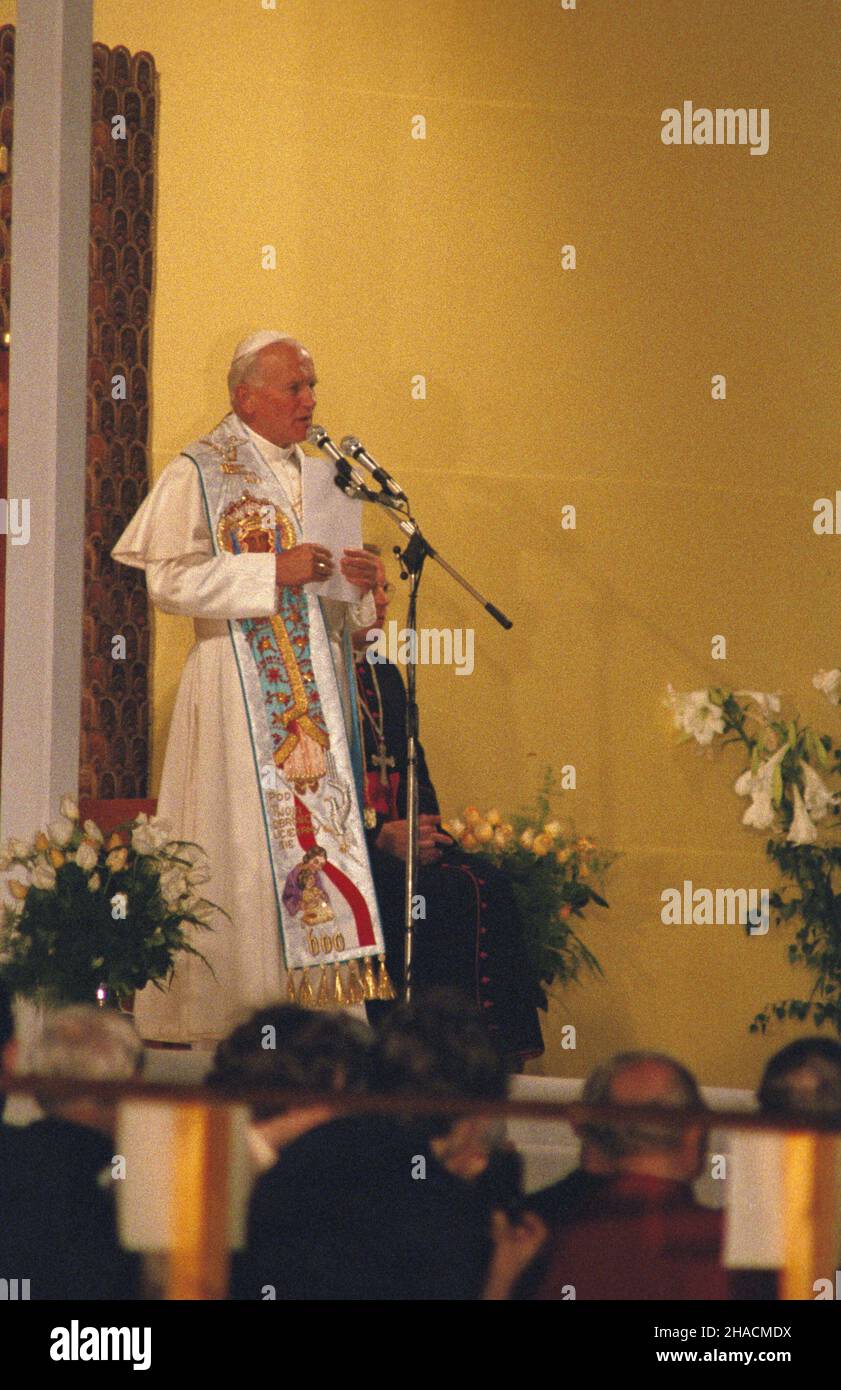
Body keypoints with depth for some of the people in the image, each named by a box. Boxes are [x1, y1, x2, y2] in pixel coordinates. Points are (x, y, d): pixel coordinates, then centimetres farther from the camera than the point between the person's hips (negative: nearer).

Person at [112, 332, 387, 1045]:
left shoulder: (316, 475, 18)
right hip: (240, 686, -7)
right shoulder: (198, 472, -3)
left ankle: (317, 1007, -1)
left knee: (321, 825, 0)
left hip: (315, 687, 7)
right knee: (249, 844, -11)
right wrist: (274, 571, -18)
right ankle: (227, 1012, -9)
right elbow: (170, 580, -13)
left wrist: (356, 583, 2)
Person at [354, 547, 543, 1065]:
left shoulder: (386, 676, 23)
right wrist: (382, 836, -19)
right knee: (455, 893, -28)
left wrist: (426, 827, 0)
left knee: (490, 886, -19)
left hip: (400, 835, 7)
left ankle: (503, 1050, -24)